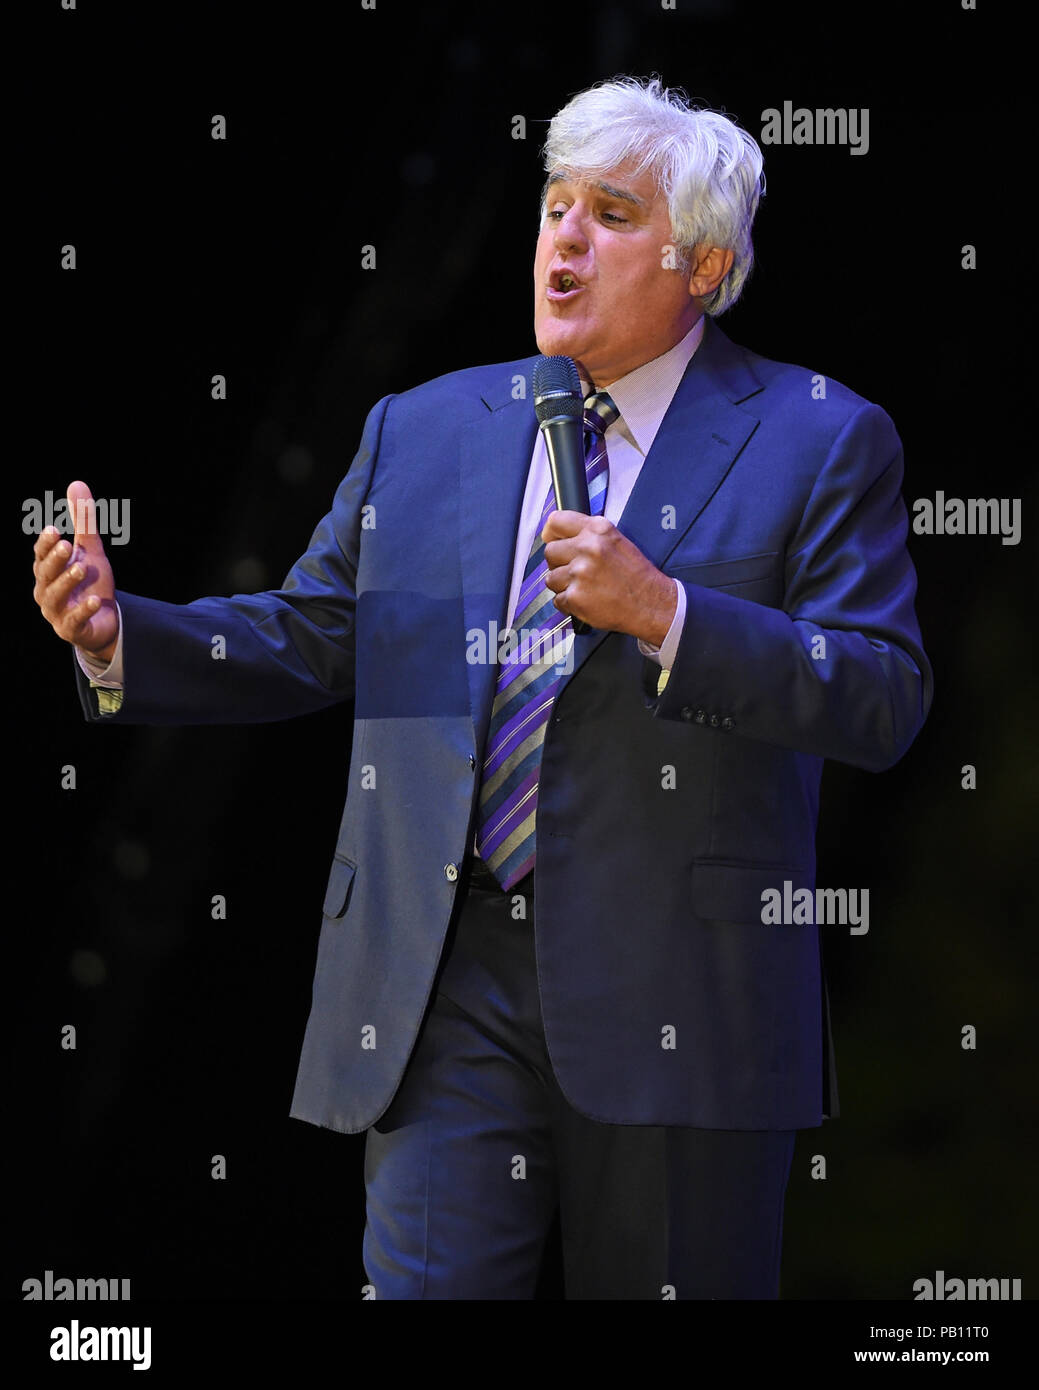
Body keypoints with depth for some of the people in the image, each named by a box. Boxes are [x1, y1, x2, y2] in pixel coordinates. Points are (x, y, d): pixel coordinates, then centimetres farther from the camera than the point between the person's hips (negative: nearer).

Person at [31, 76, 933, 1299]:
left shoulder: (818, 442, 1)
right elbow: (304, 641, 15)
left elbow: (886, 703, -8)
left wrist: (662, 613, -18)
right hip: (448, 982, 3)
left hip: (678, 1001, -2)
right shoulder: (421, 431, 14)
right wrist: (116, 632, -3)